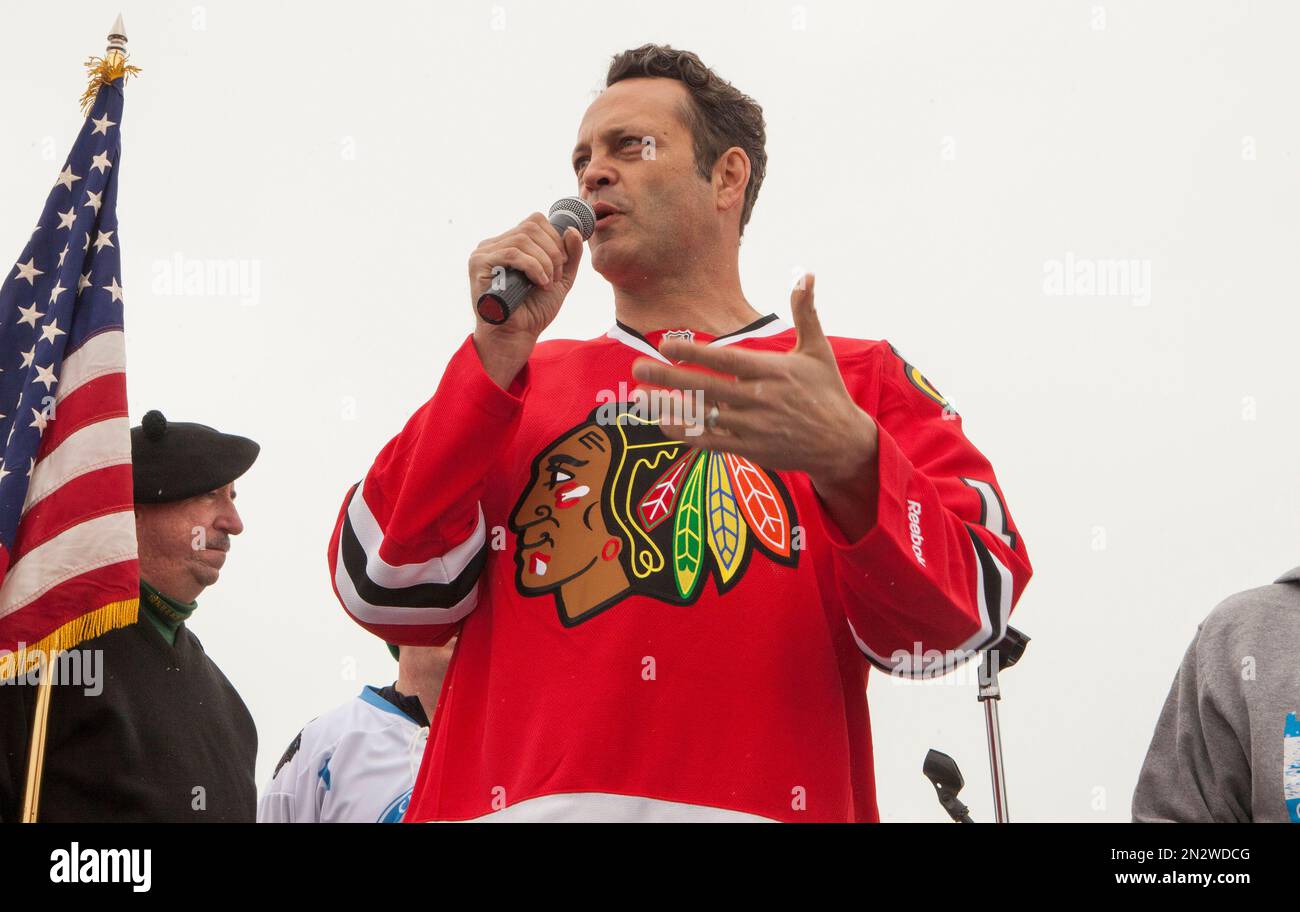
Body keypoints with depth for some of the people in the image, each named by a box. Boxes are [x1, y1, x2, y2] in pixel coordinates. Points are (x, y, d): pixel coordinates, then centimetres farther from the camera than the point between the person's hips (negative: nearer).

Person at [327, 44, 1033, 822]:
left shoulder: (862, 382, 8)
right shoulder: (518, 381, 15)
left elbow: (946, 626, -5)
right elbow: (386, 591, 2)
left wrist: (848, 459, -22)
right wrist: (500, 349, -3)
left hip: (763, 802, -1)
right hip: (511, 800, 2)